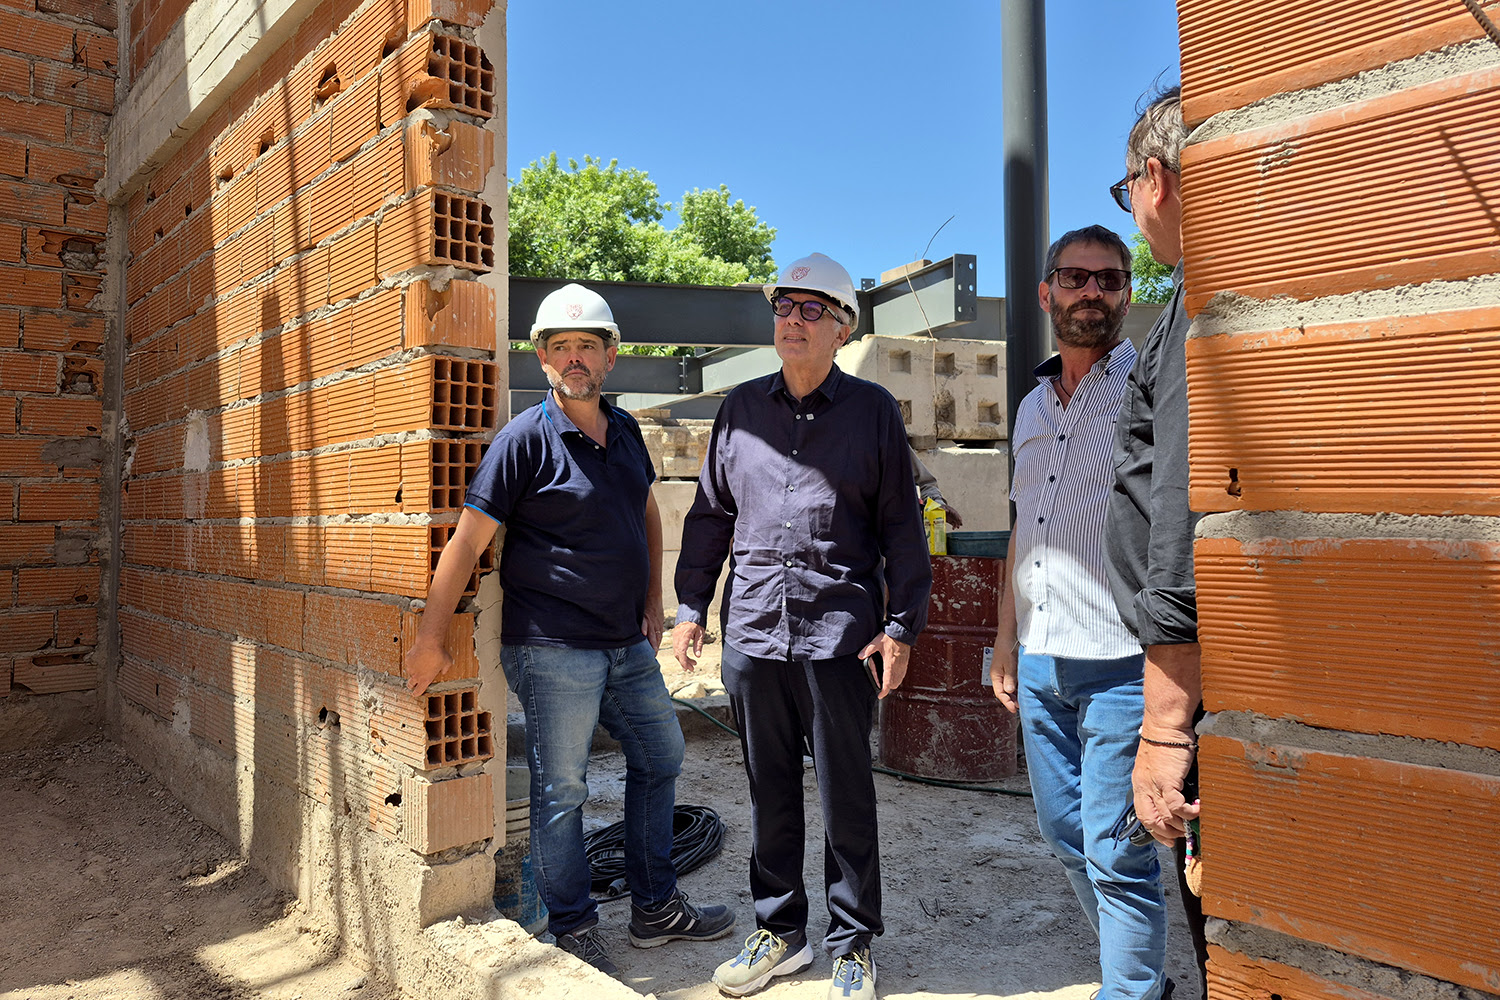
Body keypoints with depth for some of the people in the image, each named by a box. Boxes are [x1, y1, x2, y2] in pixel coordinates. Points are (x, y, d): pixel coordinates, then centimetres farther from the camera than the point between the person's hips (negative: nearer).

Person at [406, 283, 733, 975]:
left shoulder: (625, 431, 9)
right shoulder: (525, 439, -11)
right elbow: (467, 540, -12)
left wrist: (653, 604, 16)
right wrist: (429, 640, -12)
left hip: (628, 646, 8)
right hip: (554, 650, -7)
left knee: (660, 759, 16)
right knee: (561, 791, 3)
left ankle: (656, 909, 32)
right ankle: (573, 930, 23)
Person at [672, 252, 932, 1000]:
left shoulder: (872, 410, 3)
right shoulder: (742, 406, 11)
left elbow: (900, 524, 3)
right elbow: (710, 512, 15)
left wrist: (902, 625, -3)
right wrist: (690, 606, 10)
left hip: (839, 633, -3)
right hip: (753, 630, 3)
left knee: (846, 796, 7)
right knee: (769, 792, 14)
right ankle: (779, 932, 31)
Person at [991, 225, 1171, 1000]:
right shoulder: (1033, 404, 14)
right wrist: (1005, 638, 18)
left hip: (1121, 661, -7)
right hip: (1041, 660, 7)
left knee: (1117, 854, 1)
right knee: (1065, 834, 17)